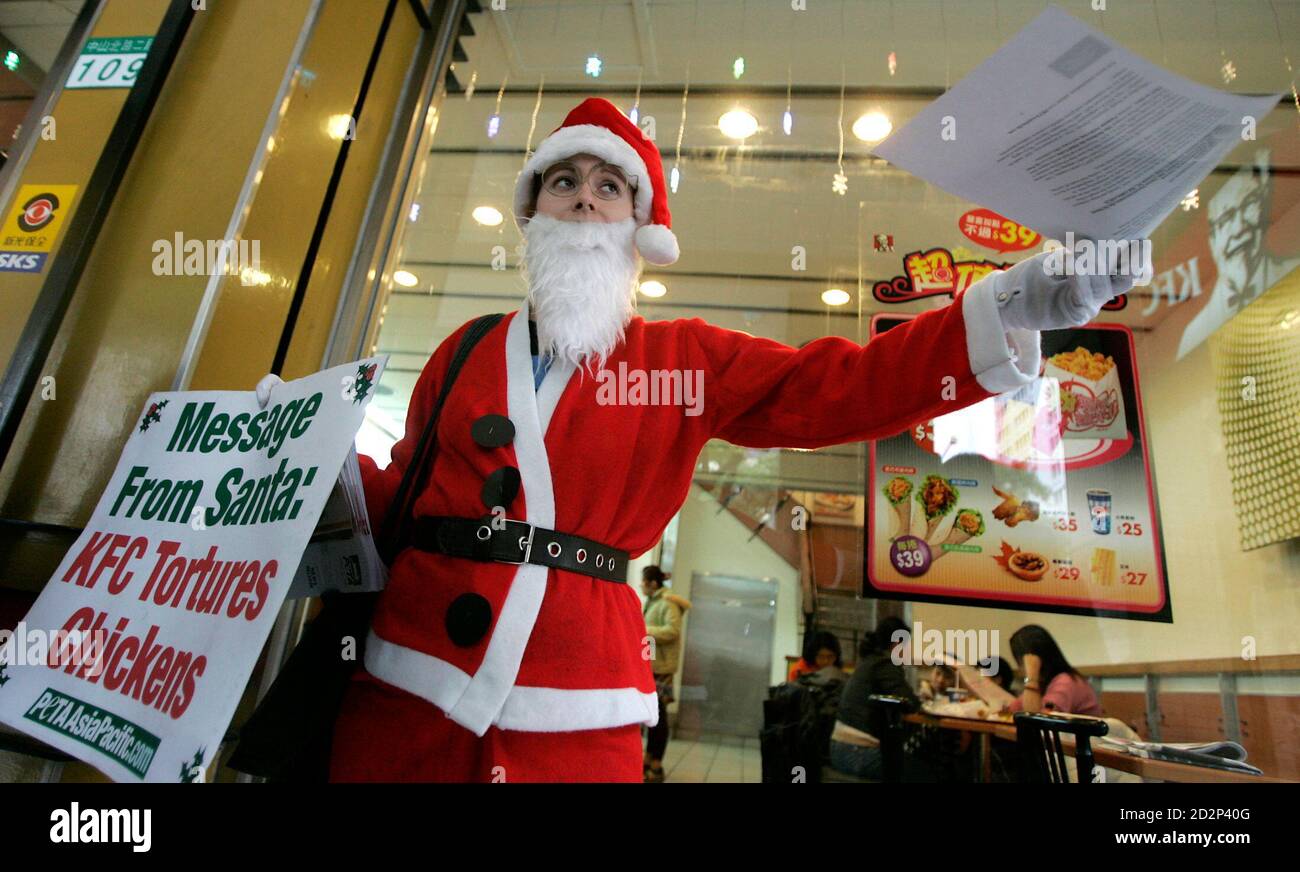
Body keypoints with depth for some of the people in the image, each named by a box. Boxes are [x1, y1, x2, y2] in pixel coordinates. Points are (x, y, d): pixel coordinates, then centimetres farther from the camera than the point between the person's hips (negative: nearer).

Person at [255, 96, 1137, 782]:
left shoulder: (686, 359, 4)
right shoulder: (466, 352, 9)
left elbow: (831, 388, -5)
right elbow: (401, 499, 15)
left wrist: (1003, 310, -14)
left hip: (575, 716, -1)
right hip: (411, 691, 2)